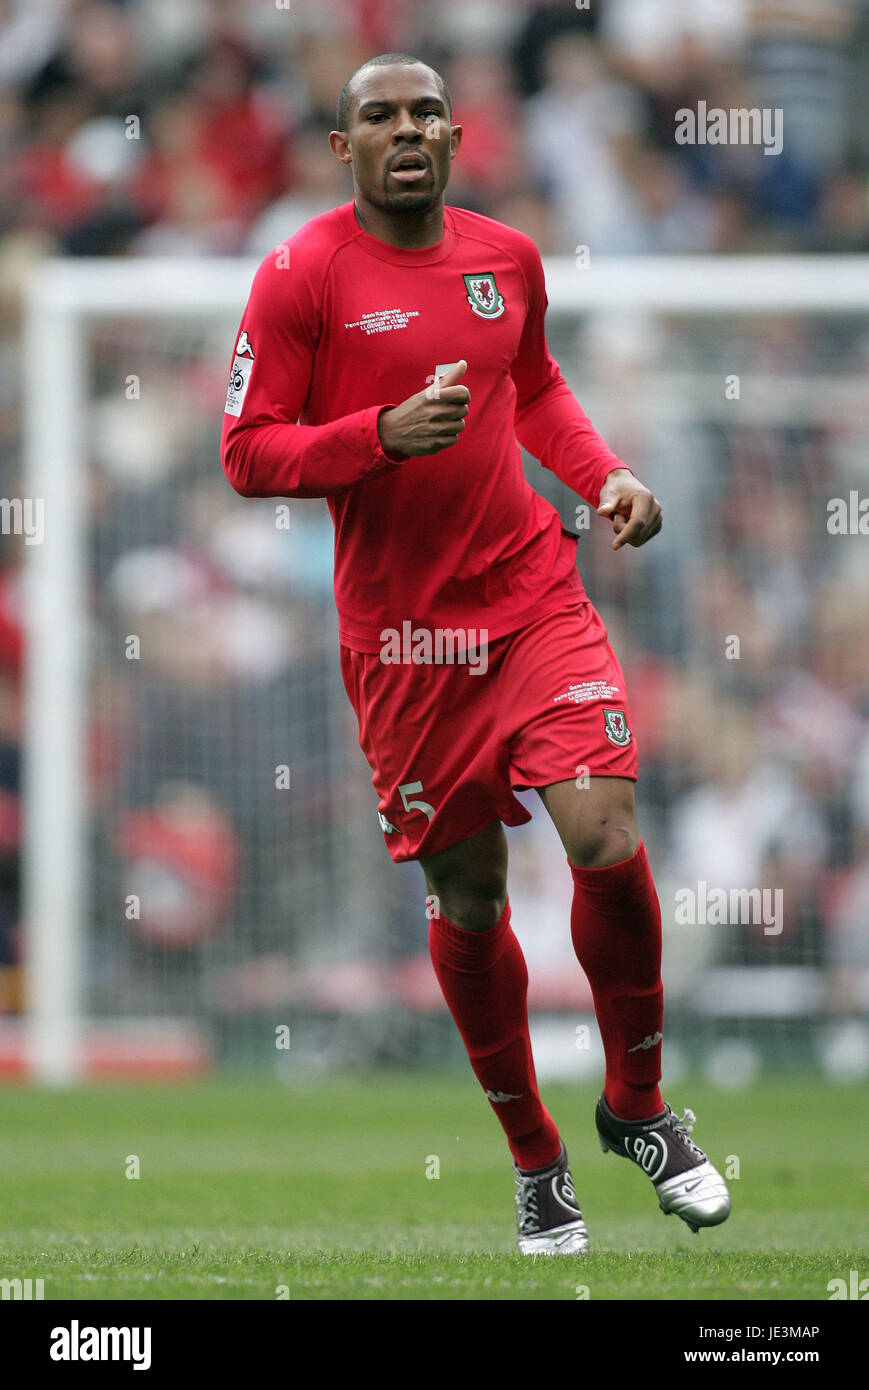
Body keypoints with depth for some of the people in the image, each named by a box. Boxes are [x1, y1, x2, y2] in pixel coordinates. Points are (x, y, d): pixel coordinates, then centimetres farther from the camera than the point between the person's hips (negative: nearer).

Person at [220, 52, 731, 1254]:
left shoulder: (507, 259, 7)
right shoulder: (302, 276, -7)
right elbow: (247, 454, -7)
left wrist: (606, 476, 8)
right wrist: (384, 433, -22)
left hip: (534, 592, 2)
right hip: (402, 630, -2)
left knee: (608, 842, -14)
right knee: (468, 898, 5)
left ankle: (637, 1106, 10)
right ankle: (533, 1156, 25)